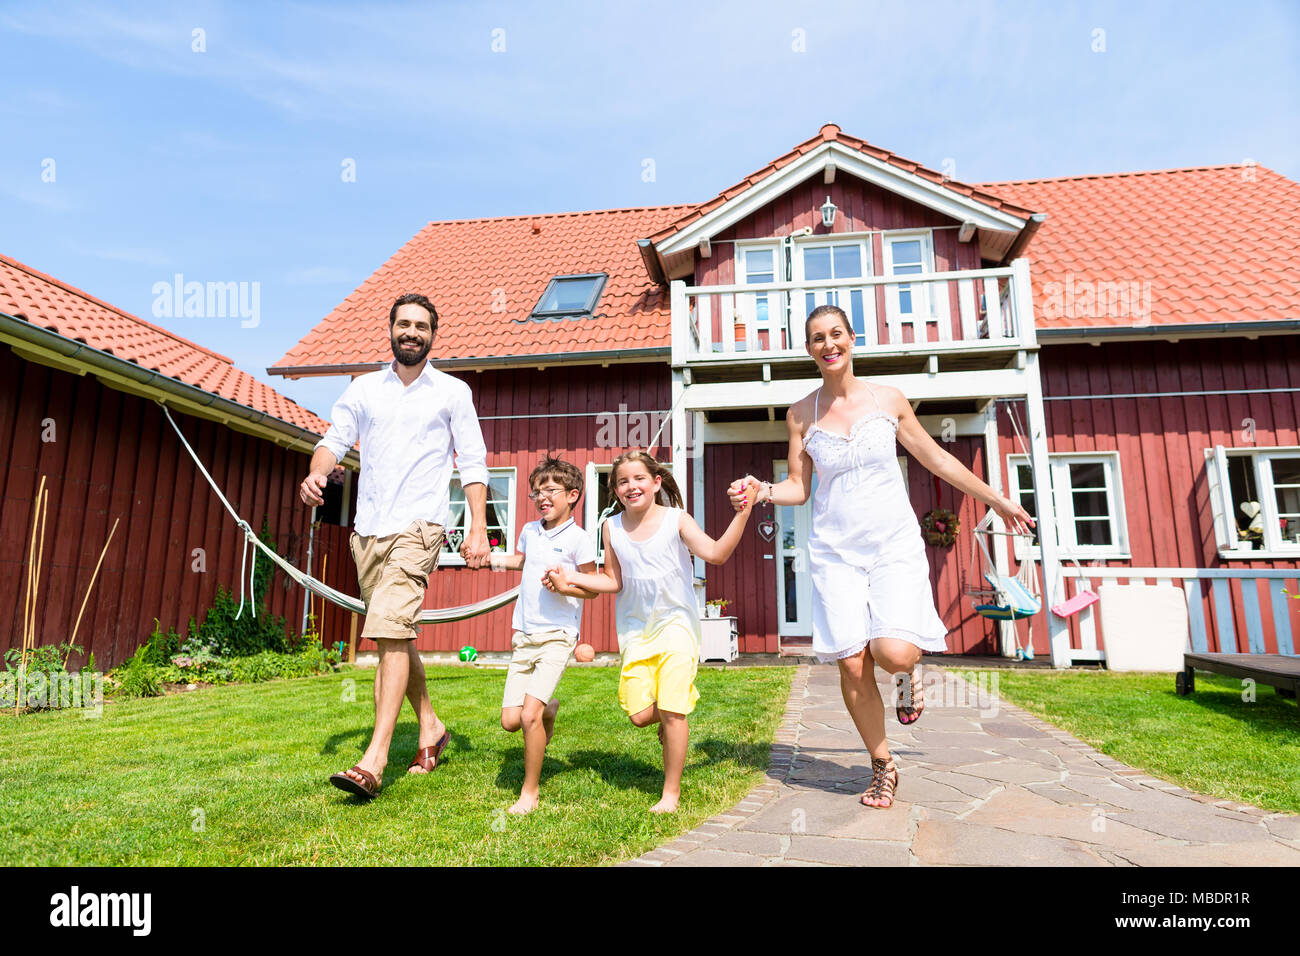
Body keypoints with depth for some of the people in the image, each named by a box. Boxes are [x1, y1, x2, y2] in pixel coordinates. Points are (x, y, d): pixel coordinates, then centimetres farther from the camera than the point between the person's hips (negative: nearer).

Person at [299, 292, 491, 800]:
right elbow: (336, 437, 9)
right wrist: (318, 471, -15)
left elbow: (473, 462, 2)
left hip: (417, 526, -5)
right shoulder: (364, 388, 15)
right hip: (368, 528, 5)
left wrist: (479, 529, -6)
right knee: (395, 636, 12)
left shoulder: (453, 392, 5)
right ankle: (430, 727, 29)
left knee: (391, 631, -17)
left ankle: (374, 761, -15)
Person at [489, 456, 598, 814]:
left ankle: (530, 790, 6)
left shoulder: (578, 538, -8)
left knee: (529, 715, -16)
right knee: (510, 720, 2)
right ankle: (548, 711, 36)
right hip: (524, 636, 6)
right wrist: (487, 558, 19)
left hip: (557, 636, -5)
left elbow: (592, 588, -3)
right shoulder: (529, 531, 9)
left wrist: (564, 586, -20)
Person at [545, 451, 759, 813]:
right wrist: (570, 578, -5)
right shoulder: (612, 527, 1)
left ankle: (672, 792, 13)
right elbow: (614, 582, 6)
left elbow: (716, 553, -18)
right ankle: (668, 719, 34)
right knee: (639, 715, -4)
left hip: (675, 623, -3)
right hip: (636, 630, 3)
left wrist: (742, 513, -27)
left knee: (671, 711, -8)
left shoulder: (676, 519, -8)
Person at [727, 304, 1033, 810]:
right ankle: (883, 766, 22)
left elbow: (938, 460, 14)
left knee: (893, 652, -21)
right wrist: (762, 490, -14)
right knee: (852, 666, -3)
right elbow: (798, 487, 7)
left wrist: (998, 501, 19)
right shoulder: (802, 414, 5)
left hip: (895, 544, -1)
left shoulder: (888, 399, 4)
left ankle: (908, 673, 19)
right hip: (836, 550, 1)